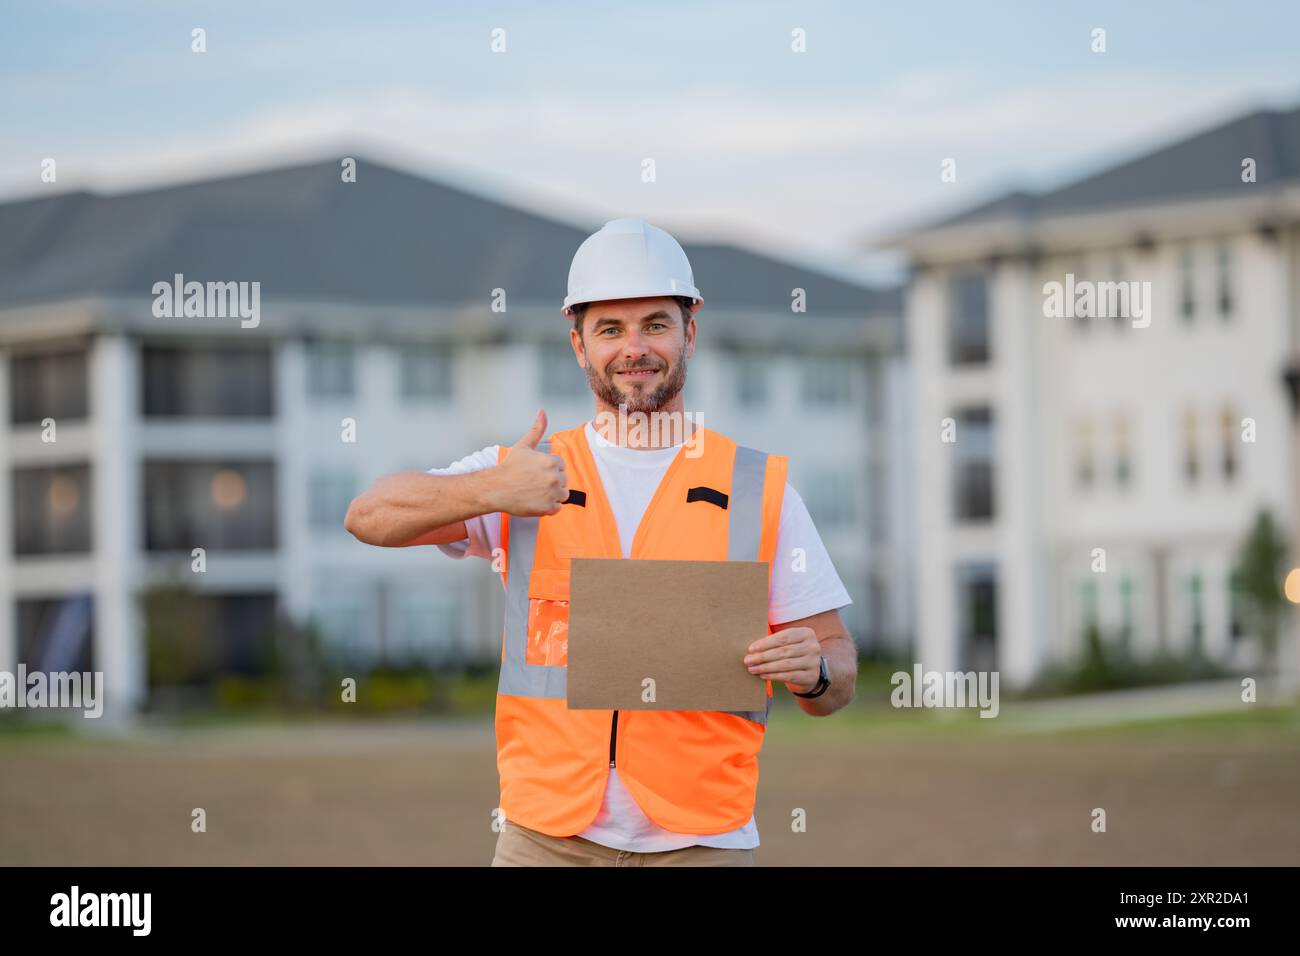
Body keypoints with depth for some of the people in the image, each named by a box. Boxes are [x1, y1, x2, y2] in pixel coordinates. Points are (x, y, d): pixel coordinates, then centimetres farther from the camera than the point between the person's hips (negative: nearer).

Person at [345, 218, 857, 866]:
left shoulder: (760, 490, 5)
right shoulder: (525, 475, 8)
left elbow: (838, 673, 5)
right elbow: (369, 516, -5)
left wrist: (813, 670, -19)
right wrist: (488, 491, -22)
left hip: (699, 843, 0)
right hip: (546, 837, 0)